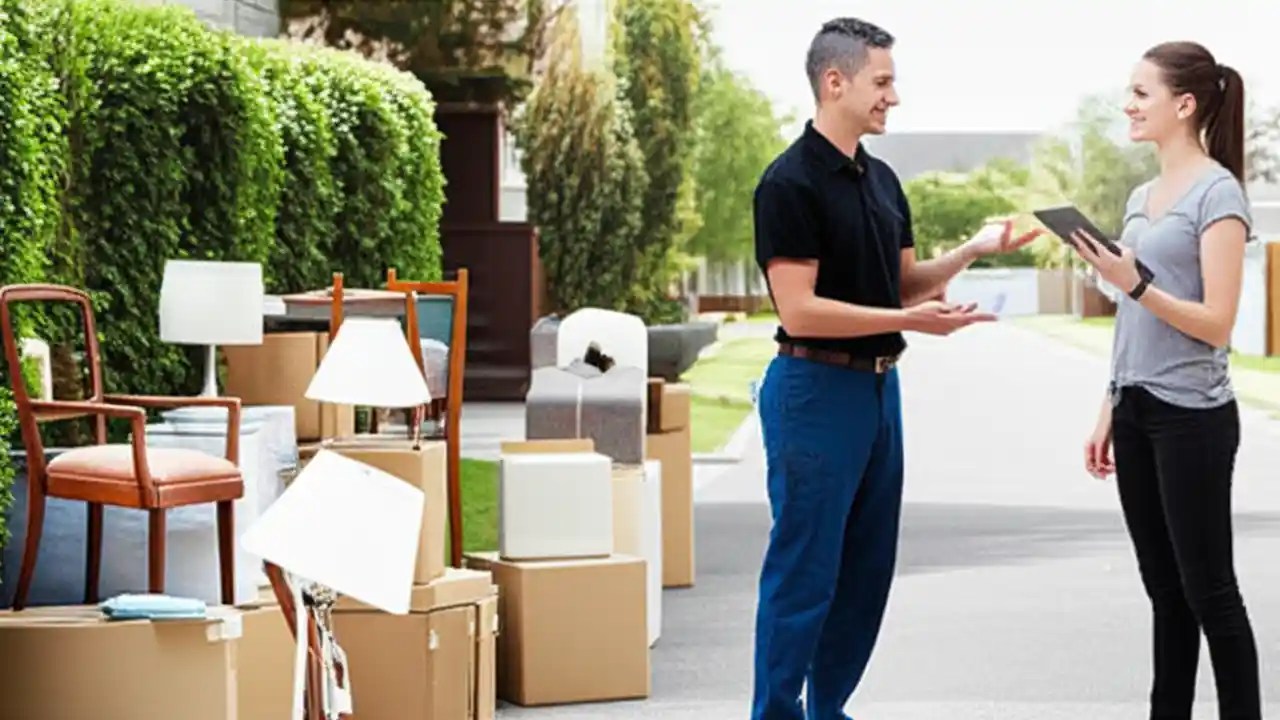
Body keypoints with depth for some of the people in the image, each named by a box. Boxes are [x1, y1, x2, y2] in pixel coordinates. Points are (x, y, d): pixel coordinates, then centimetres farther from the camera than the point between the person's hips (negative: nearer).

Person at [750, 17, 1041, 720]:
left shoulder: (881, 179, 11)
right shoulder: (791, 182, -16)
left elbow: (905, 282, 16)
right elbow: (799, 310, -21)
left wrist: (973, 249, -1)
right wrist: (908, 320, -24)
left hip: (879, 387, 9)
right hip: (816, 391, -9)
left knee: (866, 569, 13)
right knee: (804, 572, -3)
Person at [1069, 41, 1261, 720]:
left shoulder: (1217, 193, -10)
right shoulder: (1142, 197, 13)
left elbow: (1216, 323, -15)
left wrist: (1135, 284, -26)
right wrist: (1108, 415, 16)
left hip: (1192, 416, -8)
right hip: (1137, 411, 8)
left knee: (1208, 589, -2)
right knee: (1164, 589, 11)